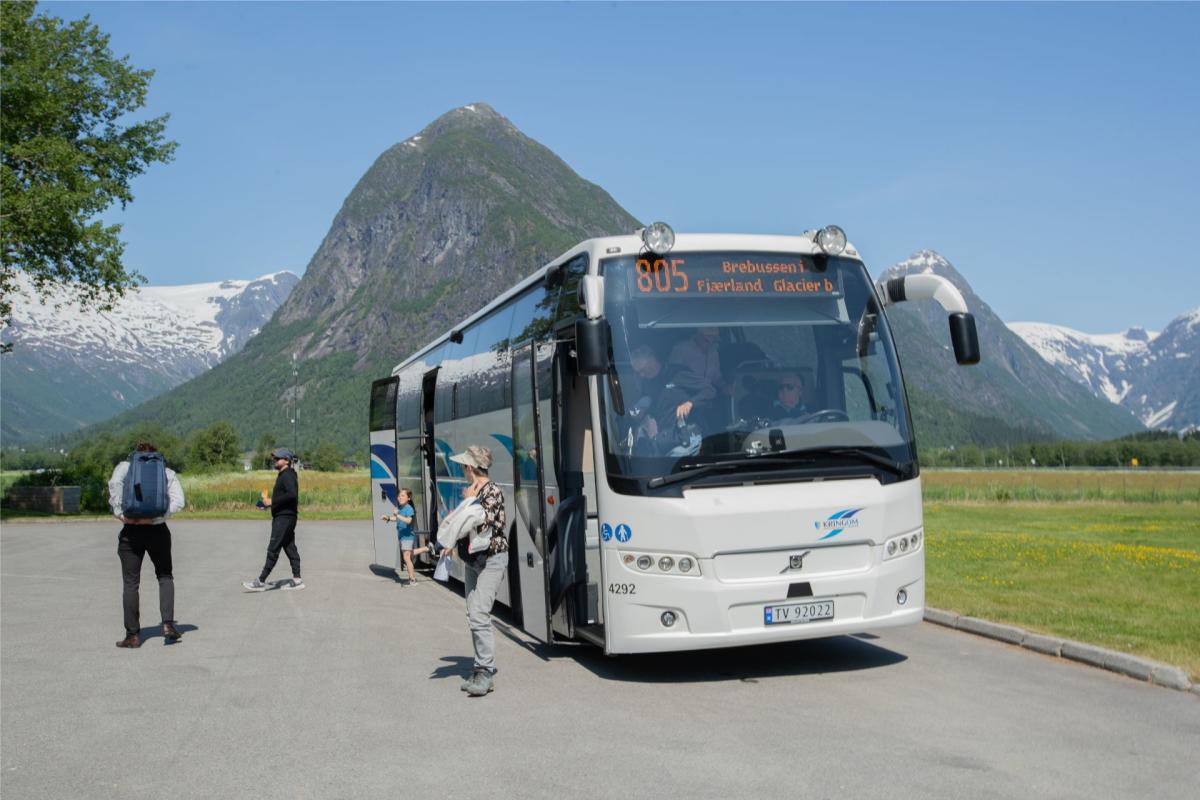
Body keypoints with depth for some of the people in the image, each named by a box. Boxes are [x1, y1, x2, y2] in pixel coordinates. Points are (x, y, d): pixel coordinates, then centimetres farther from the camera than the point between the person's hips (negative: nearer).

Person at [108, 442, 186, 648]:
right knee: (165, 576, 17)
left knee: (130, 583, 6)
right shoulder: (167, 473, 9)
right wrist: (155, 516, -7)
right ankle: (168, 623, 2)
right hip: (158, 530, 1)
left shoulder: (125, 467, 5)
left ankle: (132, 635, 7)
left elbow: (115, 482, -17)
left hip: (131, 532, -1)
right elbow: (178, 502, -5)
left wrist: (119, 512, -13)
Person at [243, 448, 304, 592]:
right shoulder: (284, 475, 18)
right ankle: (297, 580, 11)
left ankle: (261, 581, -8)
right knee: (290, 548, 10)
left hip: (284, 518, -10)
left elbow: (292, 494, -28)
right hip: (284, 517, 10)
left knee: (273, 550, -8)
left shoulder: (287, 476, -14)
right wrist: (270, 503, 11)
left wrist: (272, 501, -22)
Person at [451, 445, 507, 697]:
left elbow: (484, 522, -23)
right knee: (474, 616, 10)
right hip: (473, 560, 9)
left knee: (479, 615, -16)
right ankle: (482, 669, 17)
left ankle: (486, 672, -12)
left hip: (491, 560, -9)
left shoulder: (493, 492, -12)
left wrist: (471, 500, -18)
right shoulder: (471, 491, 13)